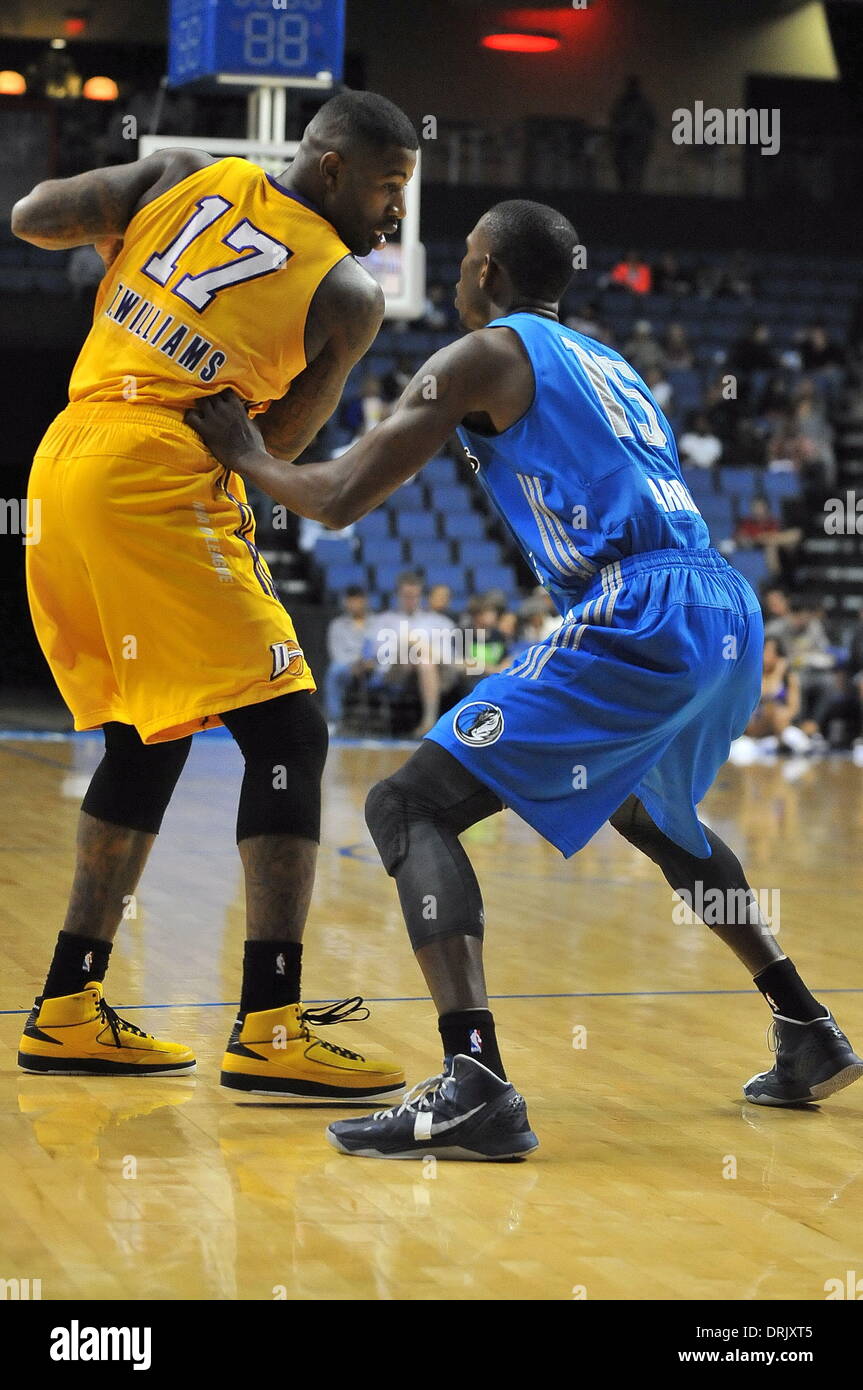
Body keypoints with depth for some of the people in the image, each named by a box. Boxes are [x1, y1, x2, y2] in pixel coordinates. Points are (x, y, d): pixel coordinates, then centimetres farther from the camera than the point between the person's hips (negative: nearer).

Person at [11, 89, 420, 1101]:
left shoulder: (186, 175, 13)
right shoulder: (348, 294, 1)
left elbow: (31, 219, 9)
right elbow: (278, 445, 7)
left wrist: (117, 231, 27)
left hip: (62, 467, 8)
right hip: (154, 484, -8)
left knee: (145, 741, 19)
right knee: (286, 732, -5)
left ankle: (66, 1010, 22)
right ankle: (269, 1033, -13)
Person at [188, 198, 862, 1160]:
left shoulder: (480, 356, 3)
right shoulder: (610, 366, 27)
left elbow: (340, 498, -4)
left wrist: (248, 458, 16)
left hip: (638, 625, -9)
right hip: (729, 613, 9)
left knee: (411, 804, -8)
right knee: (650, 814, 37)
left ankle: (474, 1086, -26)